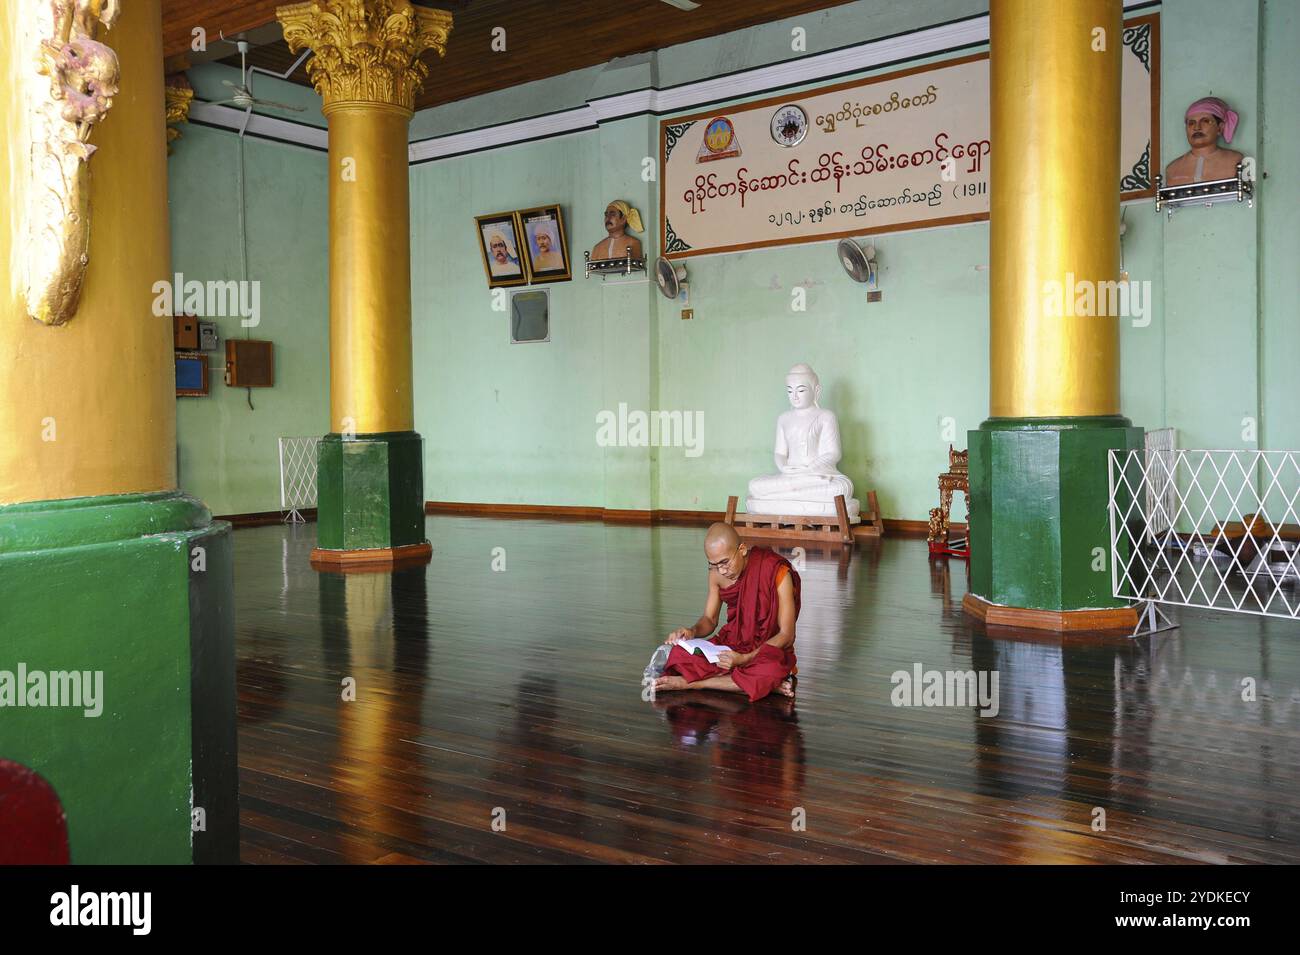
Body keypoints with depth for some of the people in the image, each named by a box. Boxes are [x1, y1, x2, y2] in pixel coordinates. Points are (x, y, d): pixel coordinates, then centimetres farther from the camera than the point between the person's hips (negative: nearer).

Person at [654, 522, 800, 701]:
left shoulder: (777, 572, -19)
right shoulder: (716, 573, -4)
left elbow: (786, 635, -17)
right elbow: (709, 619, 9)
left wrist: (745, 659, -29)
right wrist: (693, 631, -16)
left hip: (770, 648, -4)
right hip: (731, 644, 4)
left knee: (771, 670, -40)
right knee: (679, 655, -21)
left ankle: (690, 683, -24)